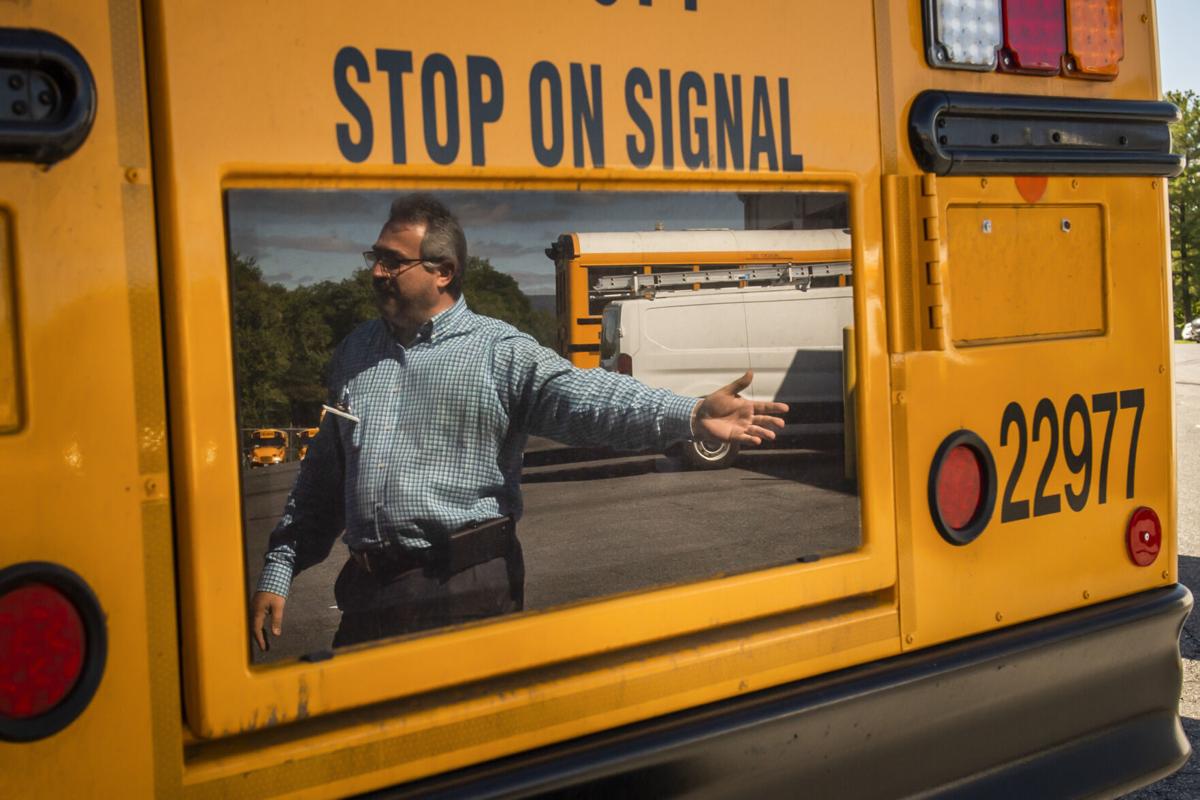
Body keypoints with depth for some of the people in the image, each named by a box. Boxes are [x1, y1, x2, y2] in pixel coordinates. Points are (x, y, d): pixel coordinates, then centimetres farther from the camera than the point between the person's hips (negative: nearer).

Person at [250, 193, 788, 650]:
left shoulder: (500, 352, -5)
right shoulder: (355, 352, 12)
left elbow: (587, 398, -21)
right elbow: (321, 478, 18)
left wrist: (692, 416, -38)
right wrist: (278, 572, 16)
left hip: (469, 588, -5)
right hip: (367, 589, 5)